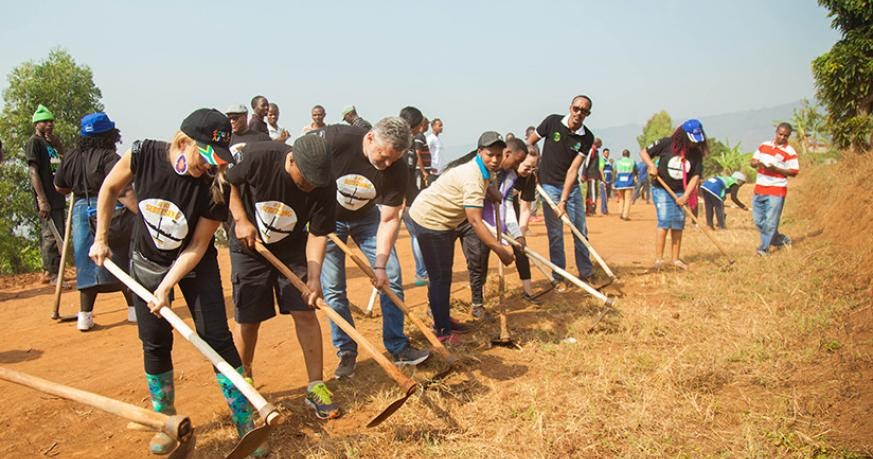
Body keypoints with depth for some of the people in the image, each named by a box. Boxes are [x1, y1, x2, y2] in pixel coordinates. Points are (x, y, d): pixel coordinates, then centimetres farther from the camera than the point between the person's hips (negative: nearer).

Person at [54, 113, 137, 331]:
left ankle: (85, 315, 12)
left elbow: (59, 187, 20)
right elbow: (122, 191, -24)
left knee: (88, 263, 12)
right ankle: (134, 309, 13)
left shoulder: (70, 158, 8)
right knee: (124, 262, 6)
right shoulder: (109, 157, -13)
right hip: (110, 212, -5)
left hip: (81, 211, 5)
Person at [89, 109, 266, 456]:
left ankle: (245, 424, 3)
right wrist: (101, 239, 0)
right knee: (154, 343, 8)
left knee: (216, 337, -7)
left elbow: (198, 246, -20)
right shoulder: (143, 155, -23)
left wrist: (167, 287, -24)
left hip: (195, 264, -2)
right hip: (147, 261, 2)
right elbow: (110, 188, -3)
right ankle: (166, 422, 27)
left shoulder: (214, 185, -27)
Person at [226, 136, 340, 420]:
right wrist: (241, 219, -18)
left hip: (292, 250, 1)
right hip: (249, 248, -1)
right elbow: (228, 183, -8)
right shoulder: (257, 157, -27)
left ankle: (315, 387, 4)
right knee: (249, 320, 1)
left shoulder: (324, 188, -23)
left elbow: (318, 235, -16)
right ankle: (243, 382, 26)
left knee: (305, 313, -7)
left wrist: (314, 276, -27)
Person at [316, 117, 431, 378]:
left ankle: (398, 348, 11)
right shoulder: (335, 140, -32)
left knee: (391, 279, -3)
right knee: (333, 289, -4)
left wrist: (380, 265, -27)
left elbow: (389, 220, -19)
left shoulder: (396, 171, -25)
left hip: (366, 218, 2)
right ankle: (346, 352, 12)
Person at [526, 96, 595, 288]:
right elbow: (529, 143, 2)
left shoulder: (587, 138, -8)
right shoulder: (552, 122, -11)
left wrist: (564, 200, -21)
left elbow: (573, 169, -15)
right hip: (549, 185, -2)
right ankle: (558, 277, 8)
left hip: (571, 186, 2)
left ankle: (586, 273, 20)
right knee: (555, 233, -3)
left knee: (581, 230, 6)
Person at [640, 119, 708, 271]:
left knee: (678, 224, 5)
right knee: (665, 221, -14)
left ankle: (676, 259, 16)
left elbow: (695, 176, -3)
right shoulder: (667, 143, -12)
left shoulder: (696, 153, -3)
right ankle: (658, 259, -10)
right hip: (661, 190, -4)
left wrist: (685, 196, -13)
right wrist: (651, 166, -21)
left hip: (680, 193, 4)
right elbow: (644, 152, -3)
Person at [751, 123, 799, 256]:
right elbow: (753, 161, 16)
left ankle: (764, 248, 2)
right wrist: (757, 163, -9)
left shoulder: (789, 152, -5)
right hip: (759, 189, 6)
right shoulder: (764, 146, 10)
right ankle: (781, 240, 27)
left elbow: (794, 172, -8)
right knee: (759, 221, 10)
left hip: (776, 191, -6)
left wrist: (775, 169, -20)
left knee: (770, 222, -6)